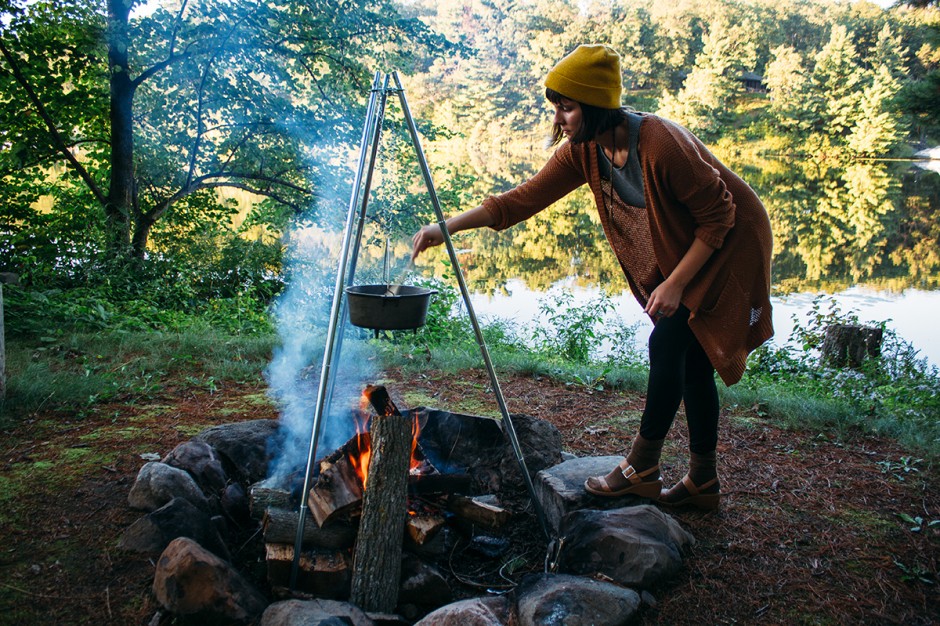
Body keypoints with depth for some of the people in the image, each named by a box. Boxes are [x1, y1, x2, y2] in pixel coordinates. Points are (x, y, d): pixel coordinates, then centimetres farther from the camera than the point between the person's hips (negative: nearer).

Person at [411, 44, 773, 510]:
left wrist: (675, 283, -24)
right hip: (681, 247, 8)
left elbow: (718, 215, -23)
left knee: (668, 343, -14)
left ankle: (641, 468, 1)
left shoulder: (660, 143, -32)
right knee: (691, 357, 8)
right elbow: (526, 198, -10)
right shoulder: (584, 150, -10)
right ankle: (703, 481, 19)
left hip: (729, 243, -8)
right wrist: (448, 226, -17)